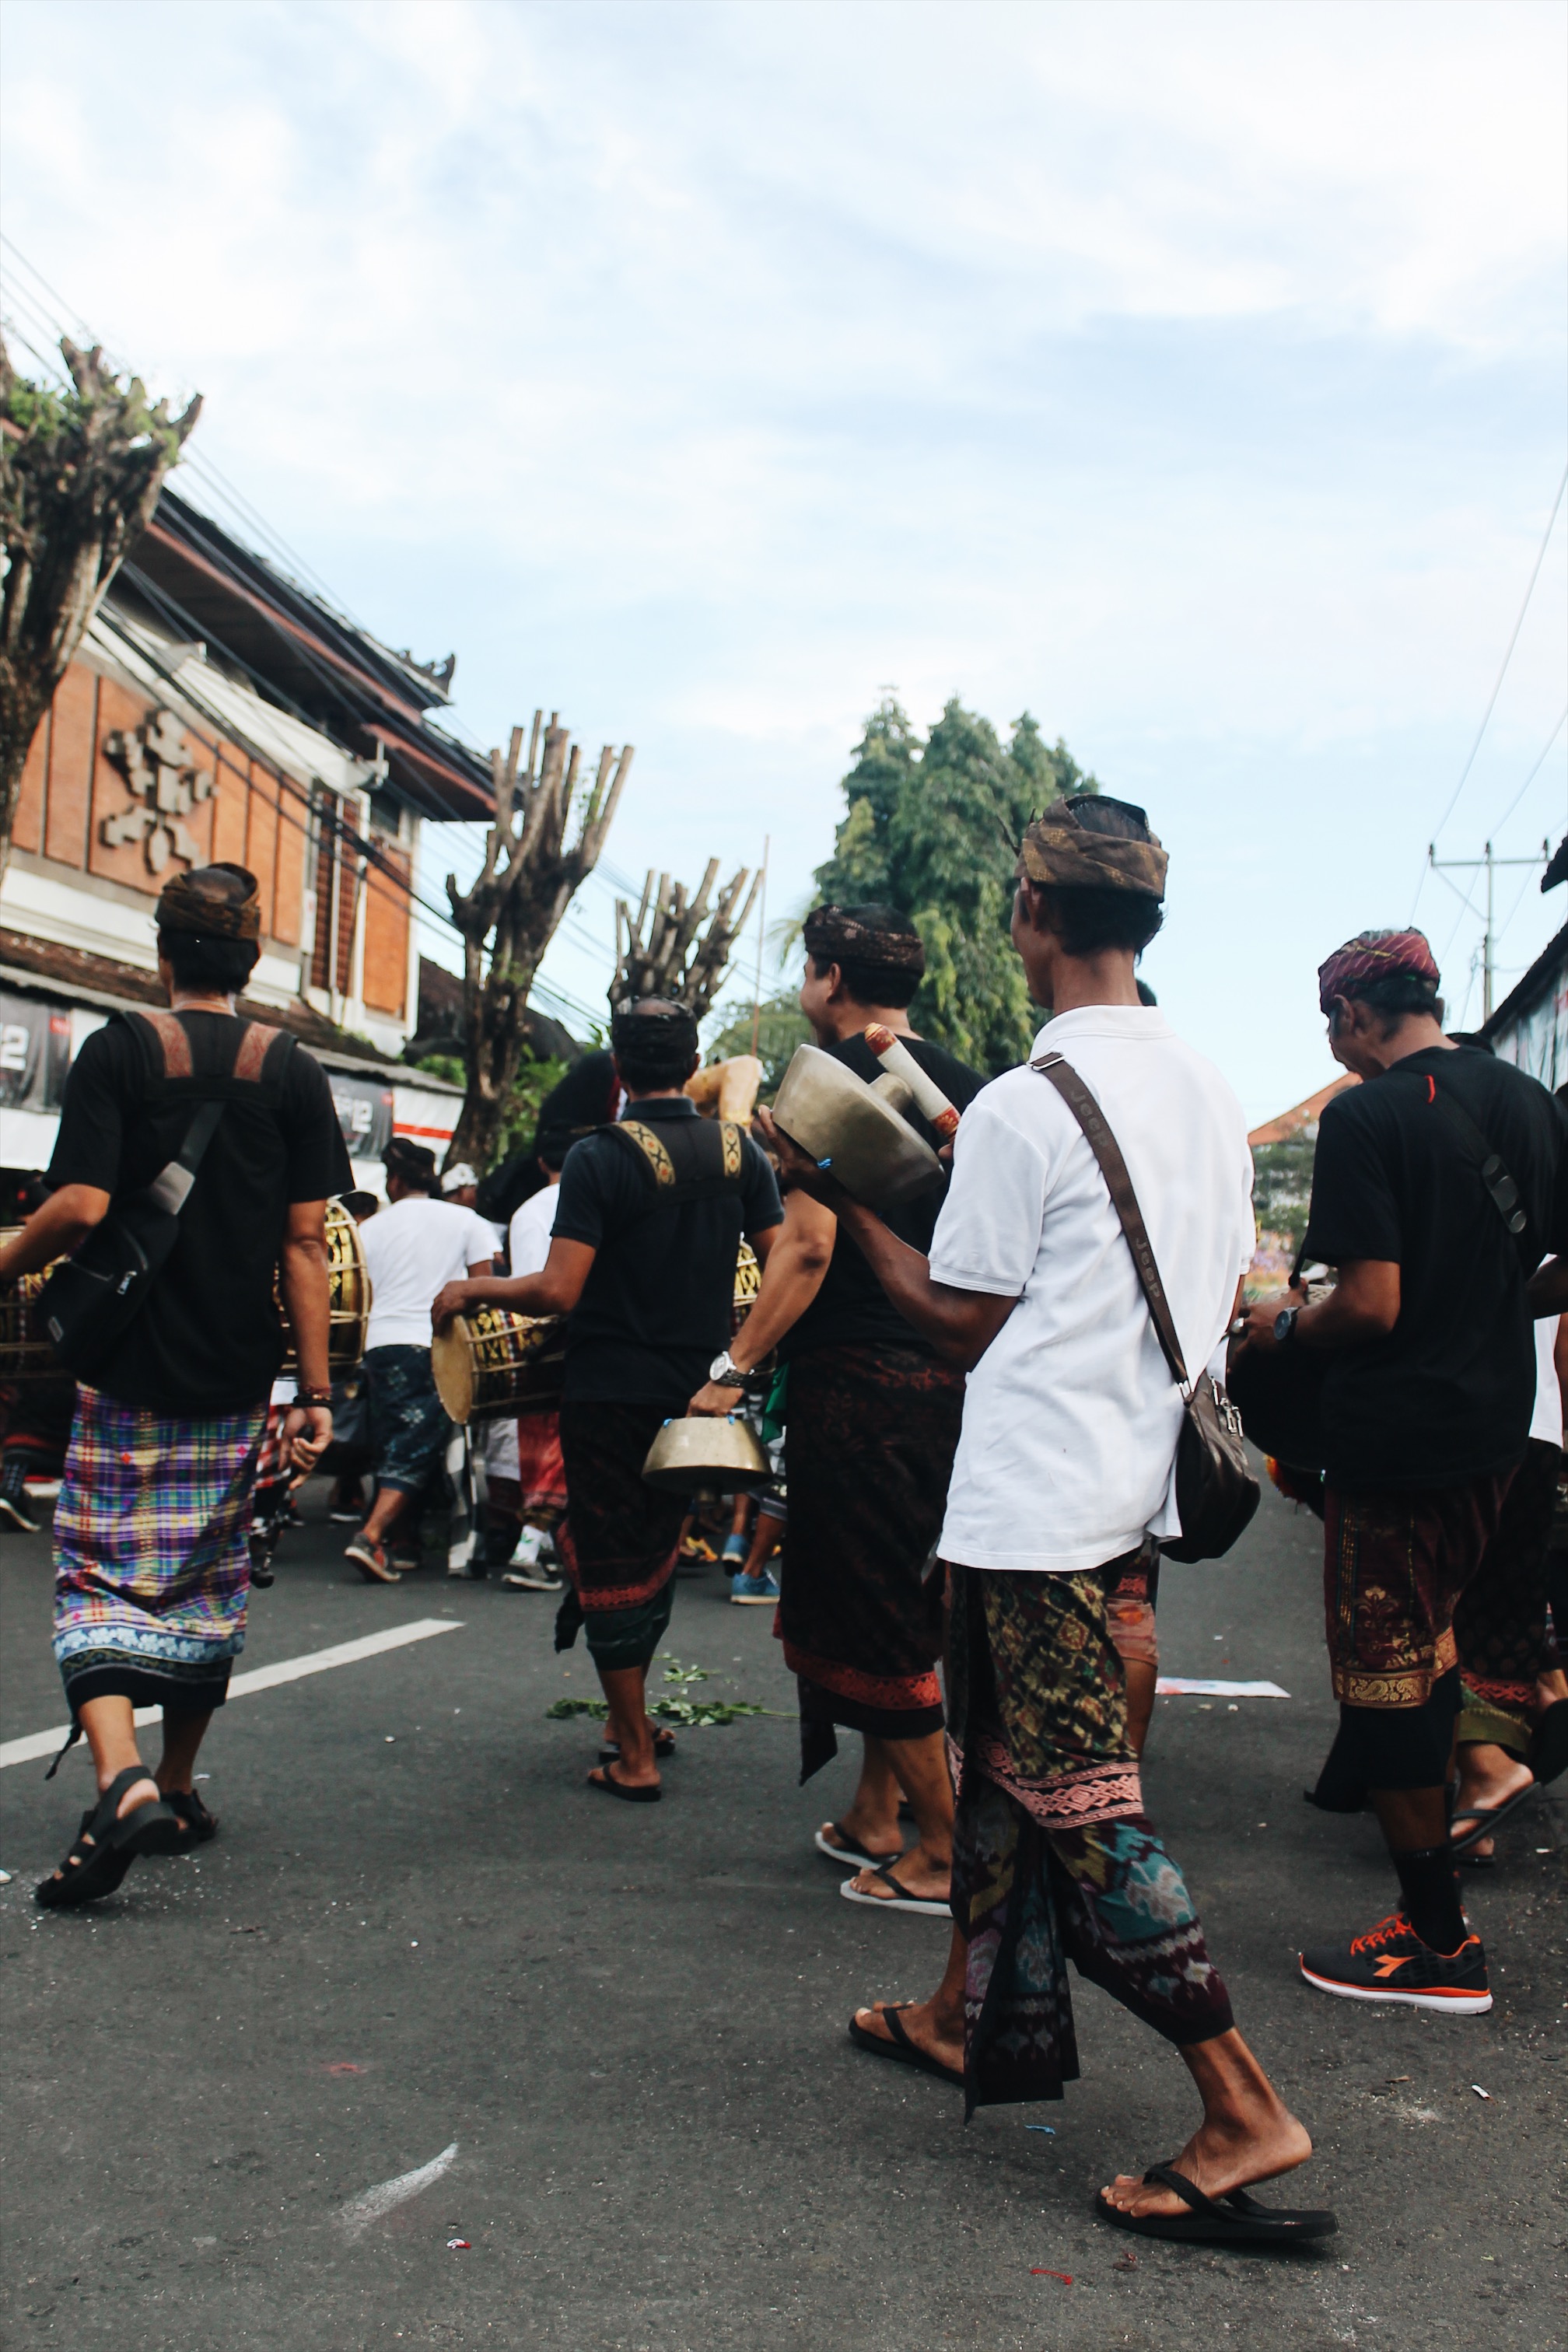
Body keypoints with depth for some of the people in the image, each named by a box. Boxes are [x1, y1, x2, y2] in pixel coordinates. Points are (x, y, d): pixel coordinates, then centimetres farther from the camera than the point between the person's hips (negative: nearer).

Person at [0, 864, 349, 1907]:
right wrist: (316, 1392, 1)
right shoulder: (294, 1071, 1)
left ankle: (121, 1778, -21)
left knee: (102, 1576, 1)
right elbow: (306, 1243, -2)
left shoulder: (119, 1050, -6)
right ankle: (178, 1792, 25)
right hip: (238, 1379, 3)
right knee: (210, 1579, 16)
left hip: (129, 1367, -3)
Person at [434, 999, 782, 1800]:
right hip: (697, 1393, 5)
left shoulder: (599, 1158, -16)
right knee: (656, 1548, 21)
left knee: (611, 1563, 6)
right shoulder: (739, 1151, -1)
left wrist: (472, 1290, -5)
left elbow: (559, 1291, -21)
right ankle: (630, 1715, 34)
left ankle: (635, 1757, 12)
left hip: (611, 1395, -5)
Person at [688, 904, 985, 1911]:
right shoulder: (964, 1085, 11)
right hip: (949, 1377, 8)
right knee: (909, 1607, 17)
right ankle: (874, 1821, 27)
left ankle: (950, 1854, 4)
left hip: (857, 1377, -8)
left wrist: (736, 1367, -14)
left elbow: (810, 1244, -19)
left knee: (875, 1622, 0)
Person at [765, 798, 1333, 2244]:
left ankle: (1245, 2113, -1)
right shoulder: (1209, 1093, 8)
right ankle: (975, 2016, 34)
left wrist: (843, 1201, 1)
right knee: (1002, 1757, 20)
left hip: (1035, 1500, -9)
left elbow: (961, 1322, -9)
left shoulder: (1021, 1106, -16)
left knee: (1081, 1802, -4)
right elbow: (1229, 1300, 14)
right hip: (1132, 1484, 9)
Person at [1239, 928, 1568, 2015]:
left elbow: (1371, 1305, -21)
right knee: (1428, 1648, 20)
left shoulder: (1366, 1117, -16)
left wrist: (1285, 1324, -3)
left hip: (1396, 1438, -8)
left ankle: (1440, 1944, 10)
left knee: (1387, 1674, 3)